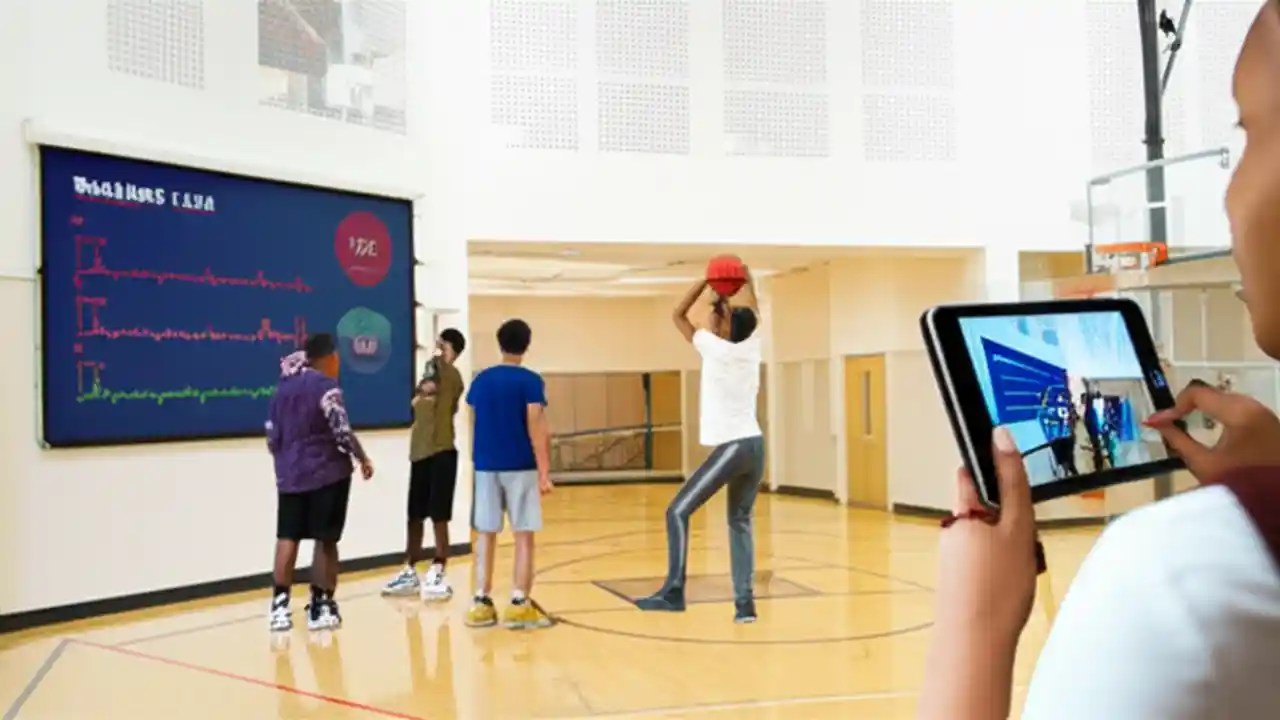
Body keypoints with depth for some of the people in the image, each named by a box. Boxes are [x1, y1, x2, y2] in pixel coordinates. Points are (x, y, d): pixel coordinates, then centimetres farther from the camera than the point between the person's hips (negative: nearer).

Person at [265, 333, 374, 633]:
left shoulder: (283, 387, 11)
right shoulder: (326, 385, -10)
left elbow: (272, 437, 13)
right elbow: (341, 430, -17)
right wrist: (362, 458, -3)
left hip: (290, 474, 6)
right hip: (327, 473, -6)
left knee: (287, 537, 10)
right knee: (325, 540, 3)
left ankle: (279, 605, 9)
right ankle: (321, 606, 7)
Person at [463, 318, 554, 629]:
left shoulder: (480, 380, 7)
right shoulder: (531, 381, -7)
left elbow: (474, 424, 12)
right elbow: (535, 428, -12)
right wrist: (544, 471, -10)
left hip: (485, 466, 4)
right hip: (521, 466, -4)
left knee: (485, 534, 9)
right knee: (523, 535, 3)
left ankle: (481, 603, 11)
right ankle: (519, 604, 2)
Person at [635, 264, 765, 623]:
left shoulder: (716, 348, -8)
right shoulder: (752, 347, 7)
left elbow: (678, 315, 3)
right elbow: (752, 315, 27)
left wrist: (706, 281, 7)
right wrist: (747, 280, 34)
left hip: (731, 448, -7)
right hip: (755, 446, 7)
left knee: (677, 512, -1)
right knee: (740, 522, 15)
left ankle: (674, 592, -3)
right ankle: (745, 602, 10)